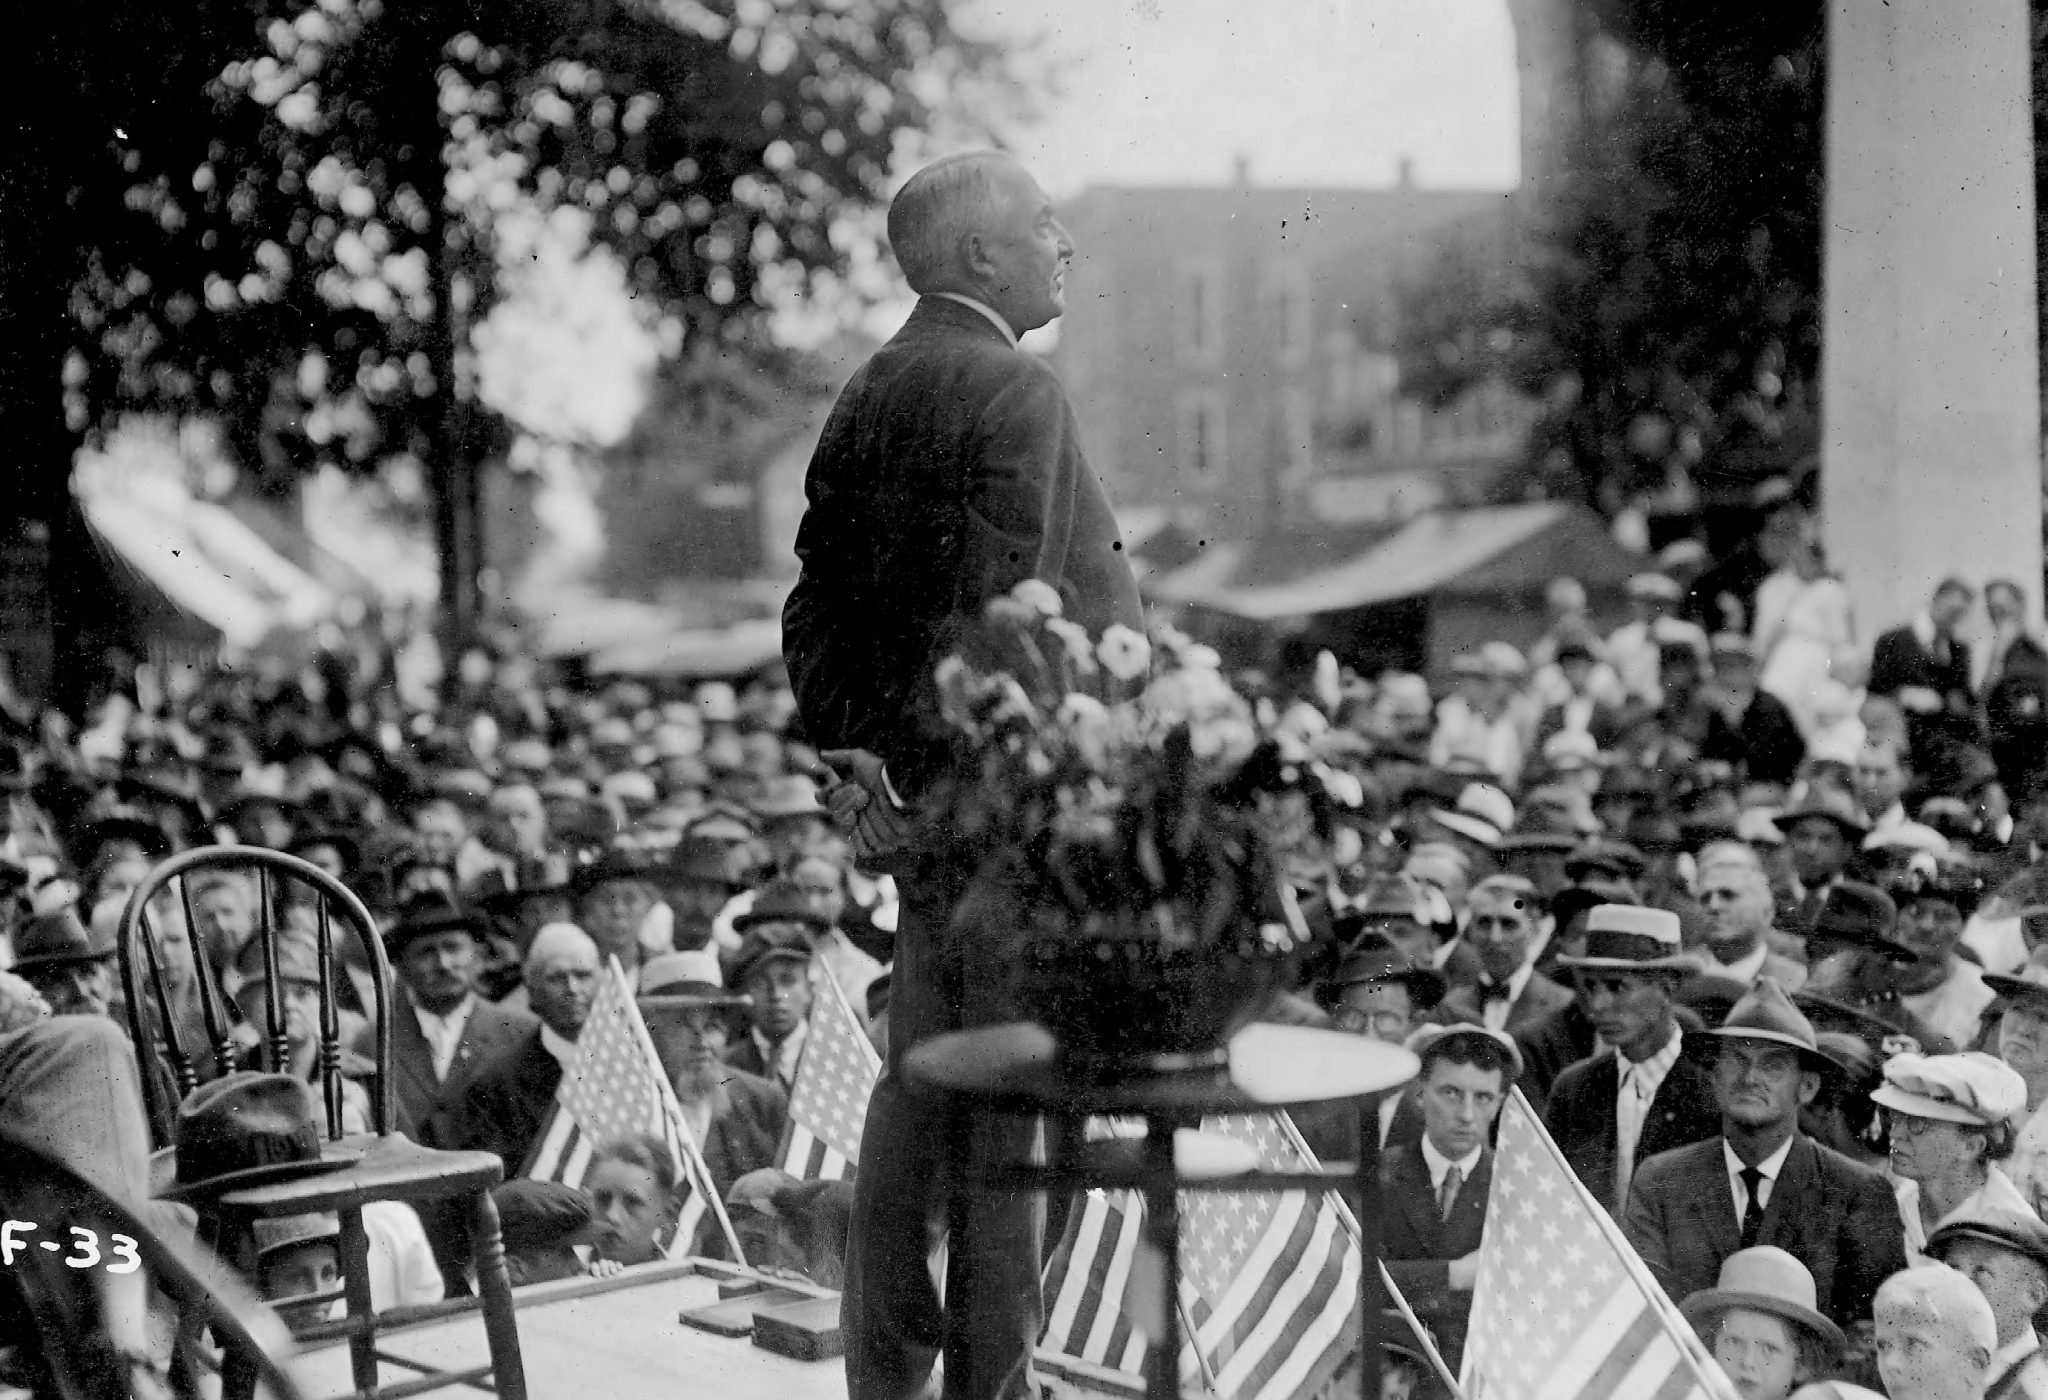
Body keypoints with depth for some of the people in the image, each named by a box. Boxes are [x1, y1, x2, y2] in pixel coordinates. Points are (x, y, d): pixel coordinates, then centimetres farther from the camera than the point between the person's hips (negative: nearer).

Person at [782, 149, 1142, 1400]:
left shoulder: (868, 394, 14)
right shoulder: (1015, 392, -12)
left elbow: (815, 603, 14)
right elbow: (1014, 611, -20)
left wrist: (852, 751, 11)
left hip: (906, 785, 9)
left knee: (920, 1079, 15)